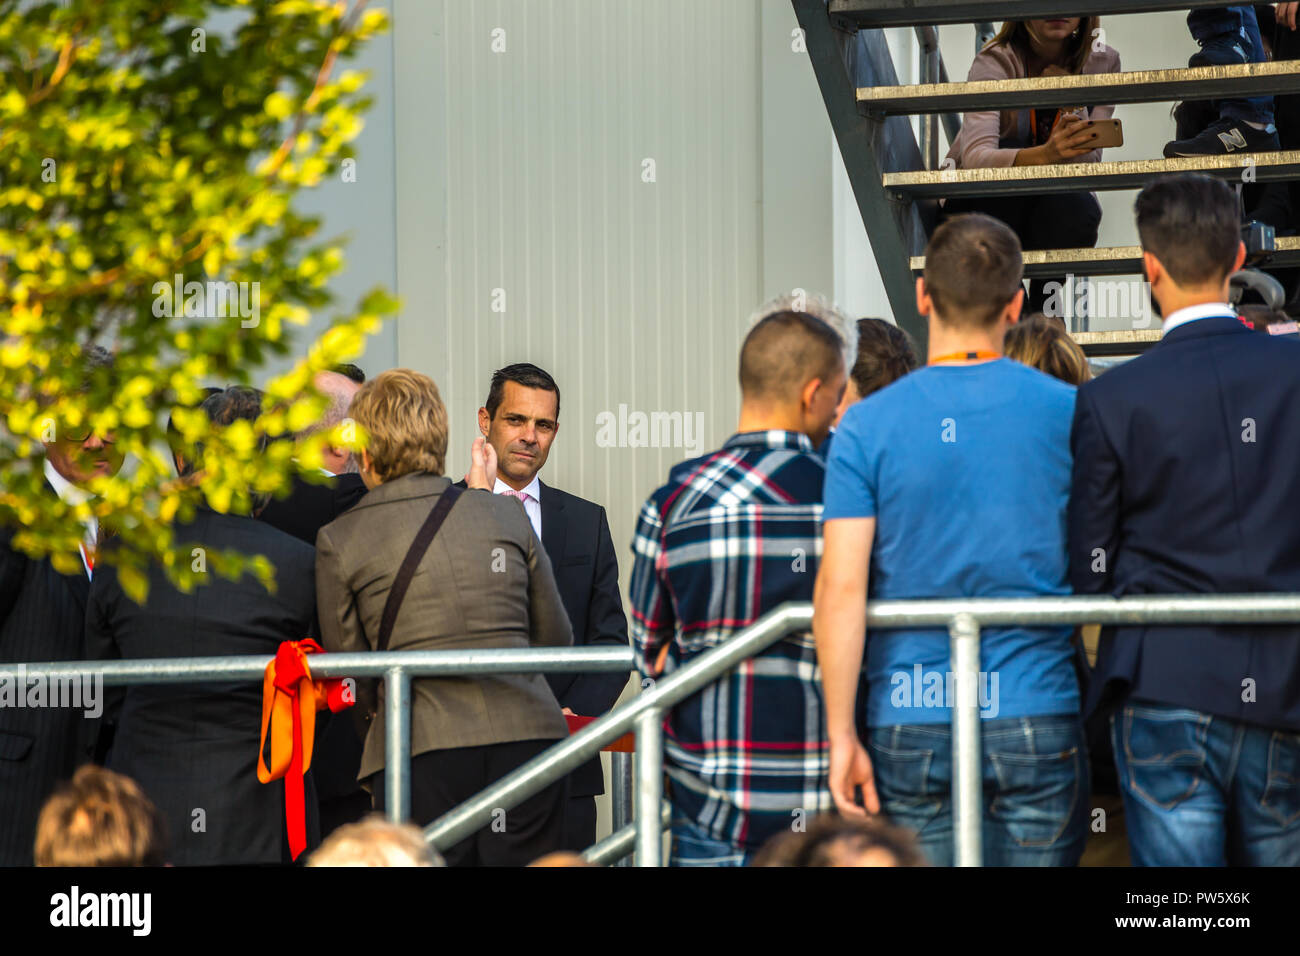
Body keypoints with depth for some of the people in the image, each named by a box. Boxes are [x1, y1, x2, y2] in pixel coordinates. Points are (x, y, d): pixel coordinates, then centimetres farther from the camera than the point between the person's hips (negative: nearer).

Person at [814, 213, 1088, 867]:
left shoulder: (868, 425, -2)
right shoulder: (1067, 413, -1)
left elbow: (840, 589, -8)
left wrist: (841, 736, -5)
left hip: (910, 725, 0)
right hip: (1035, 716, 0)